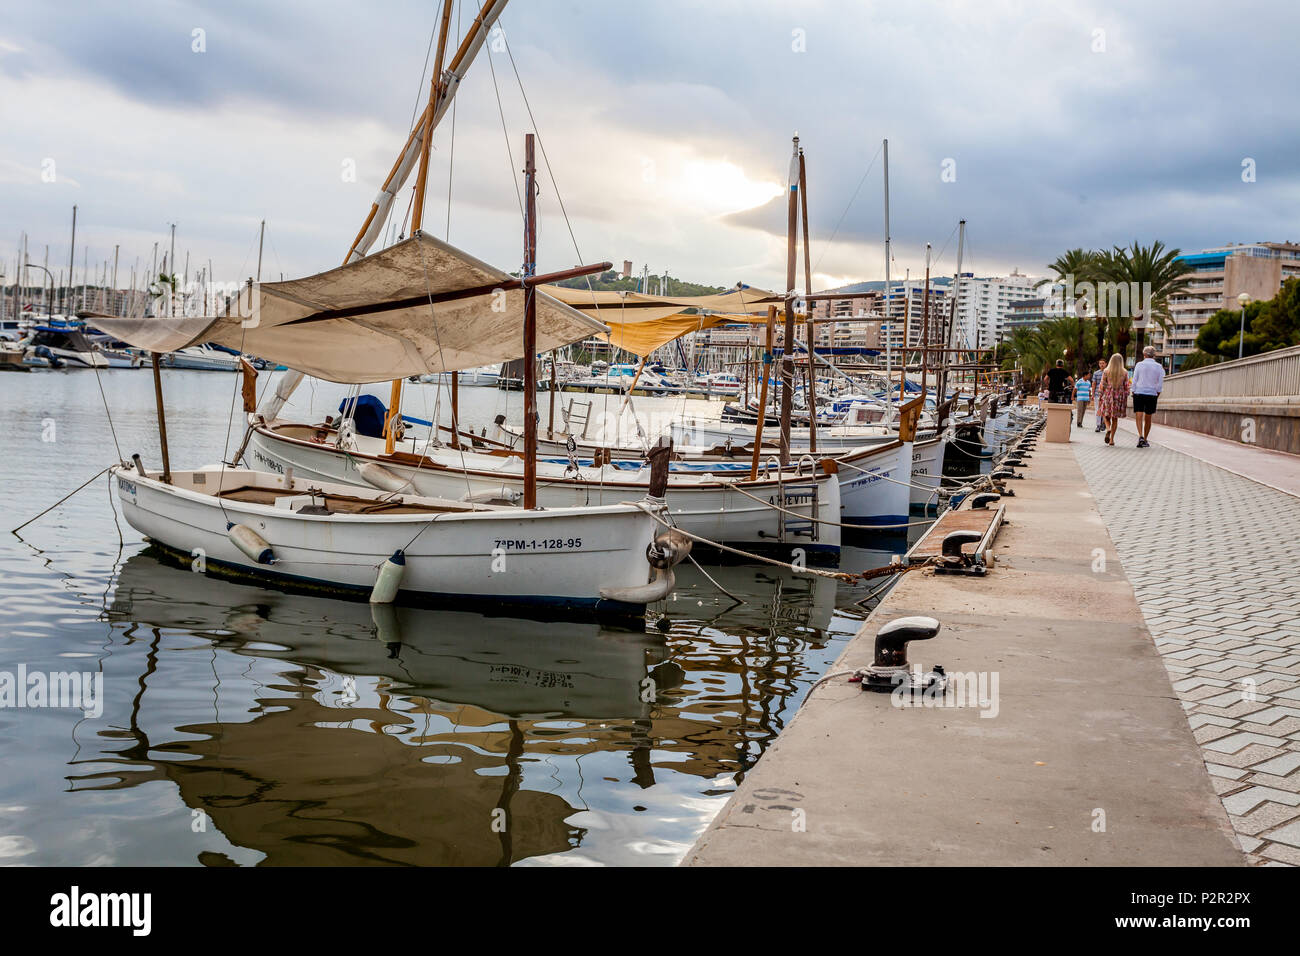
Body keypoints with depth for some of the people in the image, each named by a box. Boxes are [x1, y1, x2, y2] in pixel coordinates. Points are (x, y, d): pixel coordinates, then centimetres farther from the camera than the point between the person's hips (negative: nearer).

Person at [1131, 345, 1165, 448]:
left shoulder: (1139, 365, -2)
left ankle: (1140, 436, -24)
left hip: (1139, 393, -2)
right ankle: (1145, 440, 17)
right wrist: (1157, 394, 12)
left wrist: (1133, 393, 9)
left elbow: (1134, 381, -1)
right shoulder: (1159, 367, 2)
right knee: (1148, 418, 10)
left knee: (1139, 416, -3)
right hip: (1152, 395, 2)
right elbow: (1160, 383, 2)